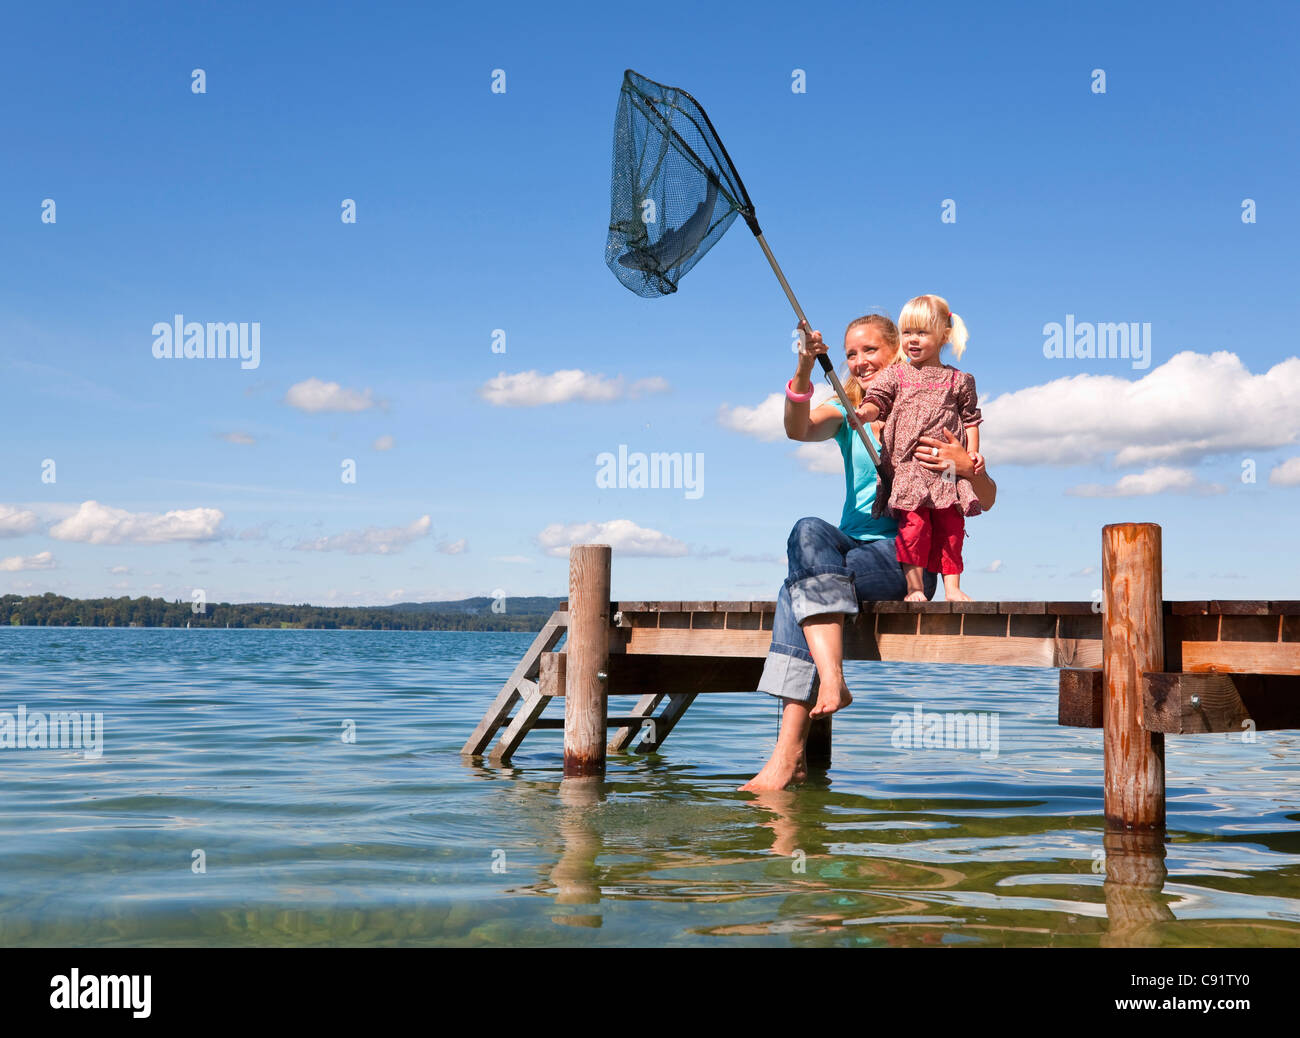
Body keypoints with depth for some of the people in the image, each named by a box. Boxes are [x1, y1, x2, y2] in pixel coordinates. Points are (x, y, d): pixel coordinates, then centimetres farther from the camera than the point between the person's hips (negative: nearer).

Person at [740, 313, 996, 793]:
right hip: (851, 550, 4)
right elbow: (798, 429, -8)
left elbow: (986, 499, 4)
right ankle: (831, 680, -40)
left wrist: (966, 465, -19)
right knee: (811, 530, -31)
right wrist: (803, 372, -25)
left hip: (907, 556, -4)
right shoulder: (847, 415, 17)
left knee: (800, 571, -29)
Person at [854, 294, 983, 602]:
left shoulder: (959, 381, 13)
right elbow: (876, 399, 1)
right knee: (913, 522, -11)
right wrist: (864, 412, -21)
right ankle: (914, 587, -6)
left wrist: (973, 452, 3)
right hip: (908, 466, -1)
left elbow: (970, 418, 15)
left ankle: (952, 587, 7)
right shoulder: (896, 375, 12)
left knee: (951, 525, 1)